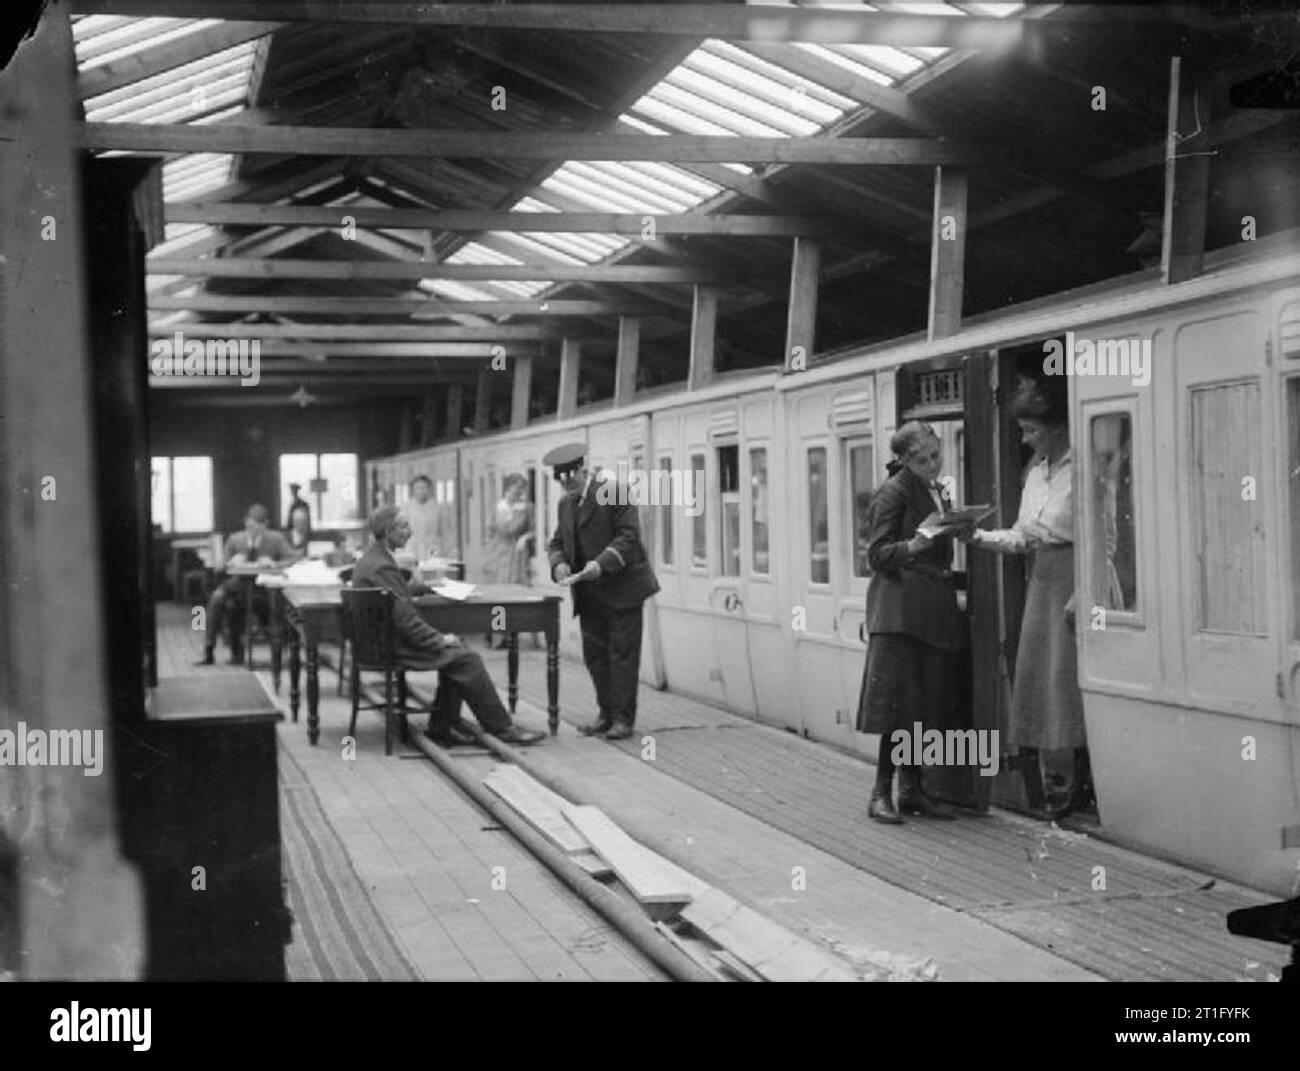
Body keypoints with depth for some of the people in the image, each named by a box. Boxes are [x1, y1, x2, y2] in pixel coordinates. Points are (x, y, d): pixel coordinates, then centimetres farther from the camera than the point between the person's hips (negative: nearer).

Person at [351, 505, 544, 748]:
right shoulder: (382, 567, -22)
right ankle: (501, 727, -3)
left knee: (455, 649, 11)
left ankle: (441, 728, 9)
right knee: (466, 659, -12)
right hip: (394, 646, -11)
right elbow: (405, 619, -23)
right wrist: (439, 639, -14)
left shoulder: (372, 559, 10)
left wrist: (424, 587, 21)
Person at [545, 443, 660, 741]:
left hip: (621, 588, -7)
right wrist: (559, 562, -6)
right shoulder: (566, 504, 14)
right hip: (589, 594, 7)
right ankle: (607, 713, 19)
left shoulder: (613, 492, -9)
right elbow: (557, 542, 17)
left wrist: (602, 563, -24)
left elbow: (629, 535, -14)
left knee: (623, 654, -3)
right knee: (595, 655, 9)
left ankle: (624, 719, 1)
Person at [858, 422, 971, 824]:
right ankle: (882, 793, -6)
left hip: (935, 610, 8)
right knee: (900, 701, -10)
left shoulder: (935, 491, 19)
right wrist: (911, 547, -27)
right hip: (901, 611, -8)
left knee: (929, 702, 7)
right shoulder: (893, 493, -7)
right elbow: (877, 554, -13)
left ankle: (912, 789, 14)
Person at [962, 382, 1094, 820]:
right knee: (1033, 674, 5)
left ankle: (1084, 786, 3)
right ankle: (1034, 788, 9)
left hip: (1071, 579, -8)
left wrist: (1081, 597, -18)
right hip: (1041, 581, 8)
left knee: (1070, 678, -6)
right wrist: (978, 537, 2)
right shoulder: (1036, 470, 16)